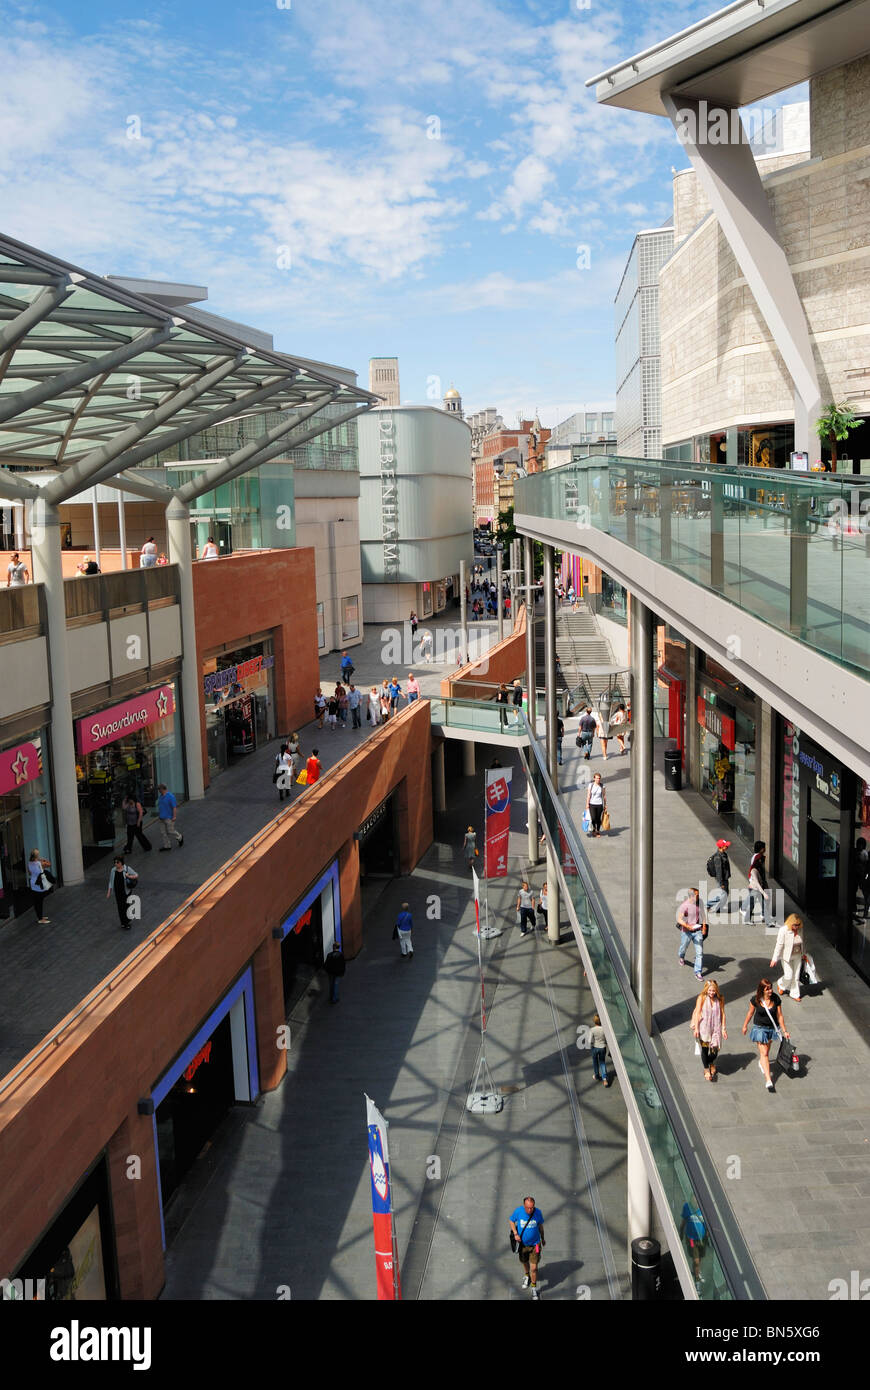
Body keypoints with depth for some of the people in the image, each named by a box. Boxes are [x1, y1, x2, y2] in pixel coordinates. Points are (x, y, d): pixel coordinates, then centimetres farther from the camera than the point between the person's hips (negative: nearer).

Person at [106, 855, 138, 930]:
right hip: (118, 892, 3)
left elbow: (136, 875, -2)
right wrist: (109, 892, 4)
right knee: (120, 907, 10)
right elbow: (111, 881, 5)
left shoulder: (127, 869, -11)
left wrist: (130, 876, -21)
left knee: (126, 907, -2)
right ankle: (123, 923, 26)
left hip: (126, 891, -3)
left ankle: (128, 923, 13)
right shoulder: (113, 870, -3)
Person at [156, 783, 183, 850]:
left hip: (169, 818, -7)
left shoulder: (170, 796, -16)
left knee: (170, 831, -2)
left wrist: (174, 816, -20)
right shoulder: (161, 796, 8)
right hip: (162, 818, 8)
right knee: (164, 832, 7)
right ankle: (166, 846, 14)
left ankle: (180, 837, 23)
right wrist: (159, 814, 19)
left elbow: (174, 807, -17)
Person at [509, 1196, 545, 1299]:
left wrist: (542, 1238, 13)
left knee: (534, 1268, -3)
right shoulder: (518, 1211, -22)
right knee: (524, 1262, 24)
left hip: (535, 1244, -1)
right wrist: (515, 1234, -17)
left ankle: (534, 1288, 20)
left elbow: (540, 1225, -1)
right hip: (522, 1243, 1)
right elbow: (512, 1221, -3)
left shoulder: (538, 1212, -20)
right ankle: (526, 1276, 56)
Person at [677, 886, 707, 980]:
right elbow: (679, 919, -23)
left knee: (700, 952, -3)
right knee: (684, 948, 21)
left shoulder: (700, 903, -4)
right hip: (686, 932, -3)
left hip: (698, 931, 3)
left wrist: (704, 926, 13)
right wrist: (687, 926, -37)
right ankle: (681, 957, 57)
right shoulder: (684, 905, -20)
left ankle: (698, 972, 6)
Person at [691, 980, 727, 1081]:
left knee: (715, 1049, 1)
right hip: (704, 1028, -1)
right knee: (704, 1048, 2)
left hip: (715, 1027, 1)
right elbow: (697, 1013, -8)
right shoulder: (701, 998, -9)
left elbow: (722, 1014, 1)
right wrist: (696, 1028, -10)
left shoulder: (720, 999, -3)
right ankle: (706, 1070, 22)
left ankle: (711, 1063, 36)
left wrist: (723, 1028, -2)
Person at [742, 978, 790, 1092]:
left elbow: (779, 1015, -5)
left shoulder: (776, 999, -13)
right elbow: (750, 1012, -1)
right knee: (764, 1053, -8)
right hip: (760, 1028, -3)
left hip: (772, 1028, 3)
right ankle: (768, 1080, -9)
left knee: (766, 1050, 22)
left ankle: (761, 1063, 54)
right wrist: (745, 1026, 10)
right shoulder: (755, 1000, -17)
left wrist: (784, 1031, -2)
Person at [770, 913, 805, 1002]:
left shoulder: (800, 929, -7)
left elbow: (801, 942, 10)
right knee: (789, 976, -2)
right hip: (786, 957, -5)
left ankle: (795, 995, 26)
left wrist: (802, 954, 19)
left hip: (797, 956, 5)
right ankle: (781, 985, 31)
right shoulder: (783, 930, -24)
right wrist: (775, 959, -16)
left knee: (796, 976, 10)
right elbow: (779, 945, -19)